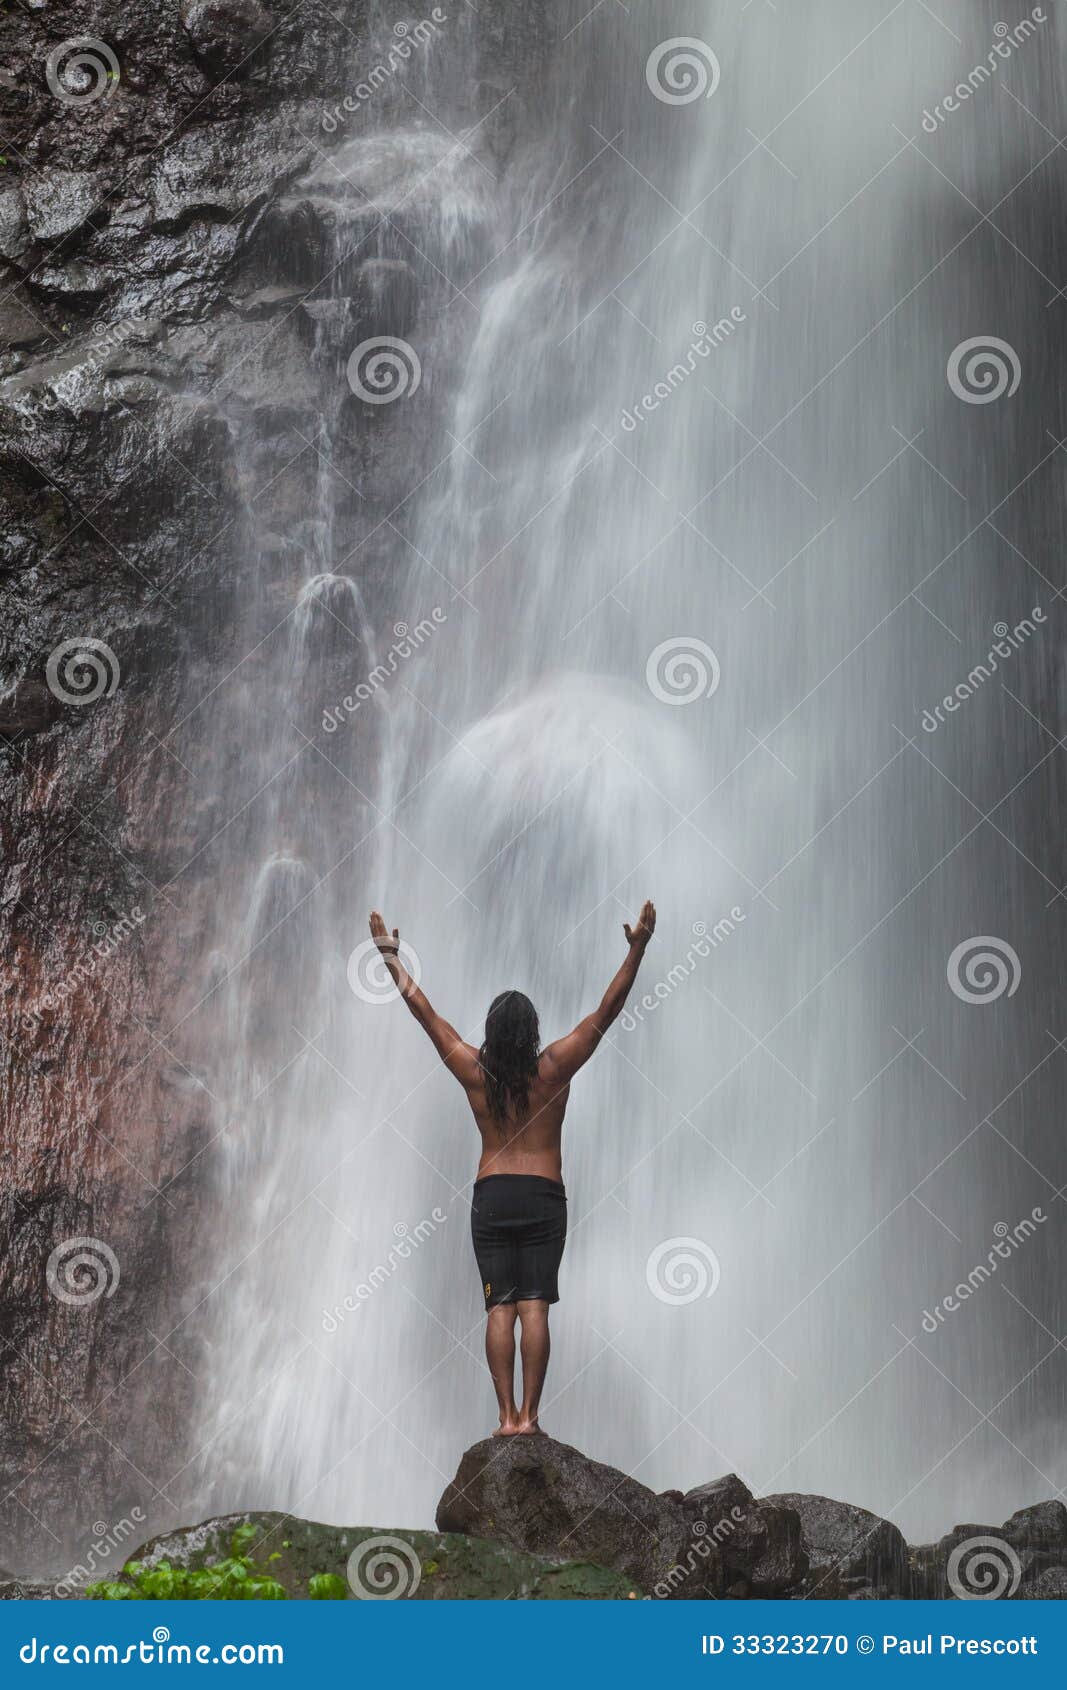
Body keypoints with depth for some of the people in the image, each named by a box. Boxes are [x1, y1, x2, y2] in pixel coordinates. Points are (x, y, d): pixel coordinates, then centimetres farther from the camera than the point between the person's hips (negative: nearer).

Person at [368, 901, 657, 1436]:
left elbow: (420, 1007, 5)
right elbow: (607, 1010, -4)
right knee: (534, 1306, -2)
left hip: (491, 1195, 1)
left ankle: (507, 1416, -3)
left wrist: (390, 955, 13)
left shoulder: (474, 1071, -2)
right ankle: (529, 1415, -5)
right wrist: (637, 949, -2)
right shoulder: (554, 1067, -6)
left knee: (500, 1307, 1)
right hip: (544, 1196, -1)